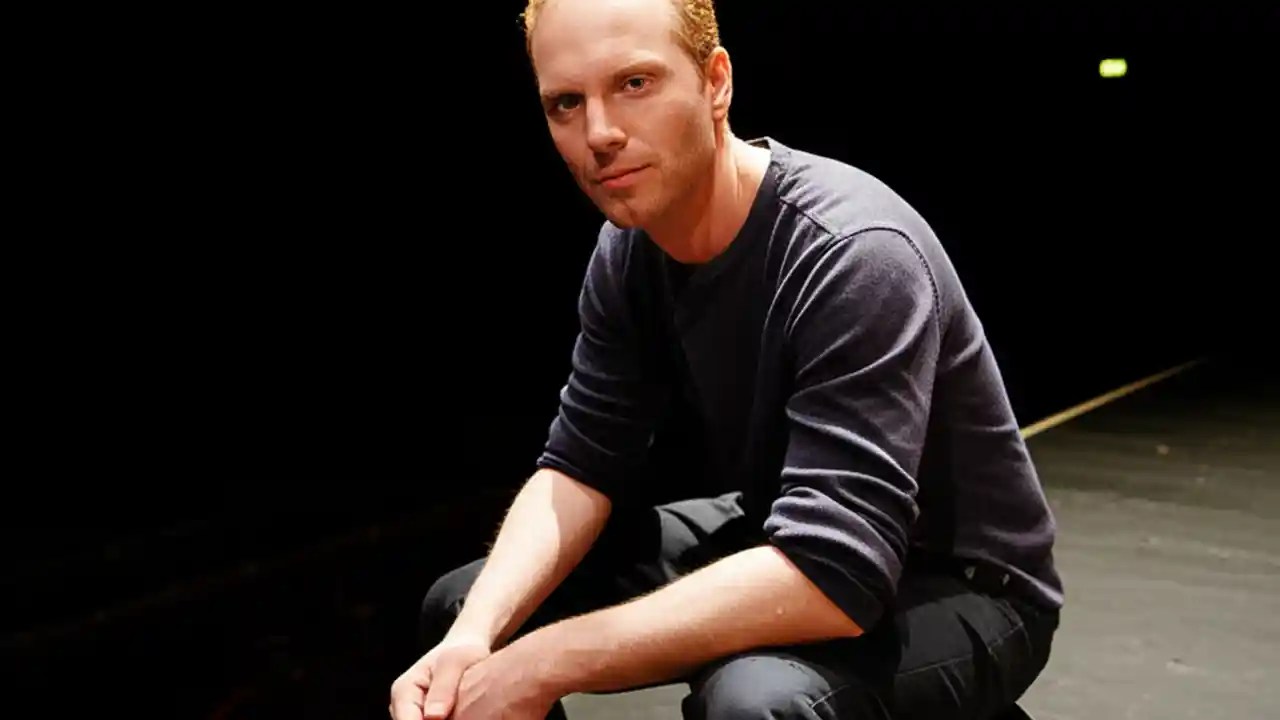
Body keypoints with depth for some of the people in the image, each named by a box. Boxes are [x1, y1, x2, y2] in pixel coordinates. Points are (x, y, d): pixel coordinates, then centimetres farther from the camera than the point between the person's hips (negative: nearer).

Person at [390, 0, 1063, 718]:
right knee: (458, 607, -1)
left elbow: (832, 576, -36)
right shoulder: (627, 249, -6)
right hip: (779, 547, 6)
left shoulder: (855, 254, -30)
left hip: (957, 585, -6)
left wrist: (544, 661, -33)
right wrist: (475, 634, -23)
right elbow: (581, 465, -5)